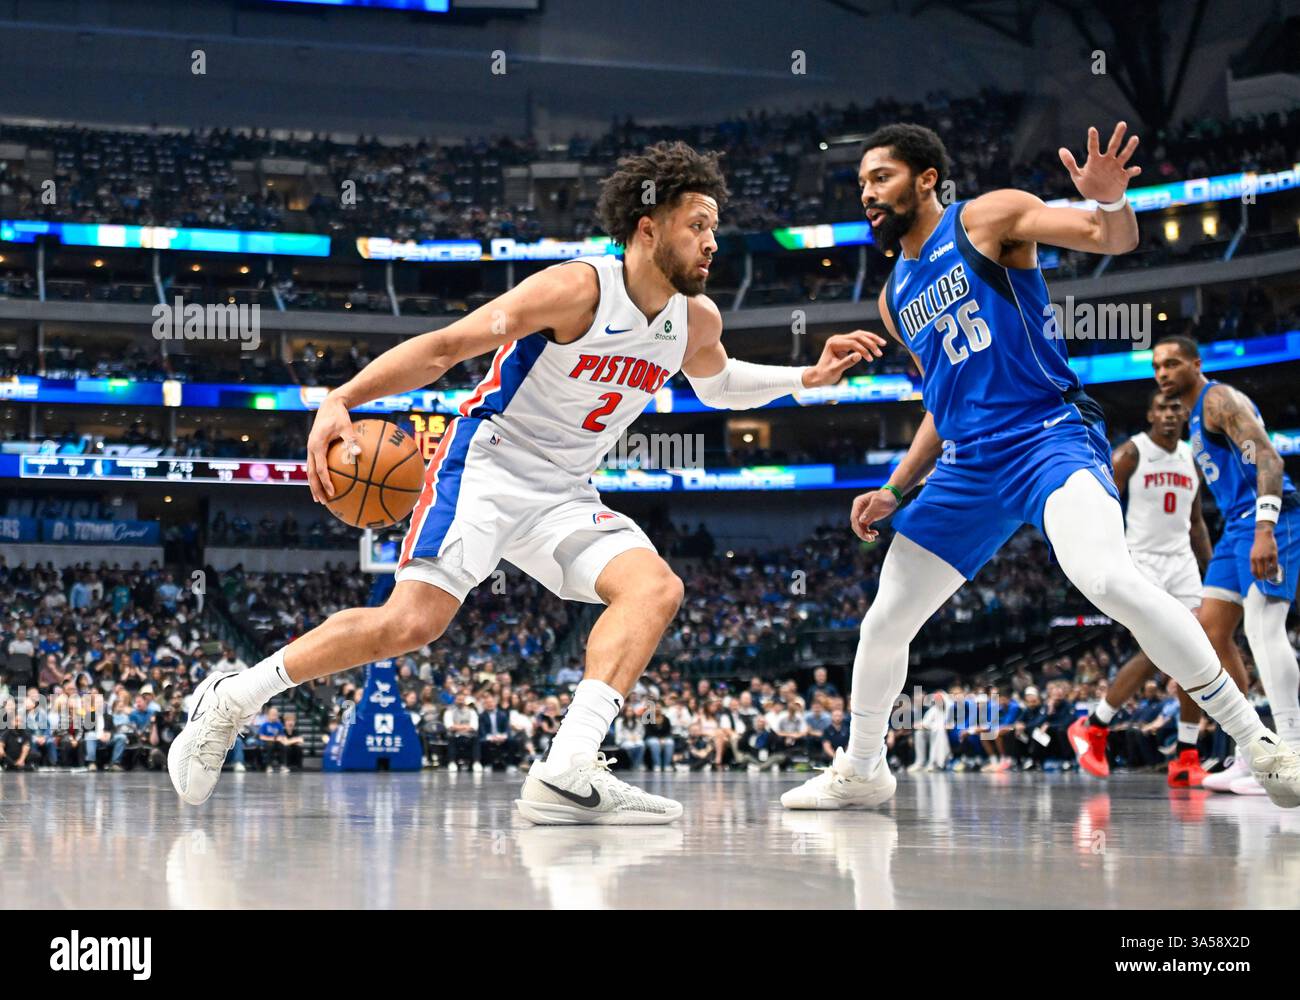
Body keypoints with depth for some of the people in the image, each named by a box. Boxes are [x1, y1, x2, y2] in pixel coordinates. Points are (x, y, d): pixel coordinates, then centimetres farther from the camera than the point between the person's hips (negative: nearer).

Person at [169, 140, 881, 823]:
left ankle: (565, 775, -30)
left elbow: (716, 384, 31)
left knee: (655, 588, -19)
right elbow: (445, 346, -21)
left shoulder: (697, 321, 5)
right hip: (485, 463, -7)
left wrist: (809, 377, 15)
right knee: (413, 621, -23)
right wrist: (342, 399, -33)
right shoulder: (578, 288, -18)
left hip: (563, 495, 7)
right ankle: (230, 700, -5)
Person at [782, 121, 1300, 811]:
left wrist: (1110, 201, -32)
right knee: (884, 623, 8)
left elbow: (1116, 239, -9)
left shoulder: (987, 218, 0)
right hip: (968, 466, 8)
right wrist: (893, 491, 18)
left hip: (1049, 436, -7)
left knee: (1108, 578, -32)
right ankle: (859, 772, 31)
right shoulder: (895, 299, 19)